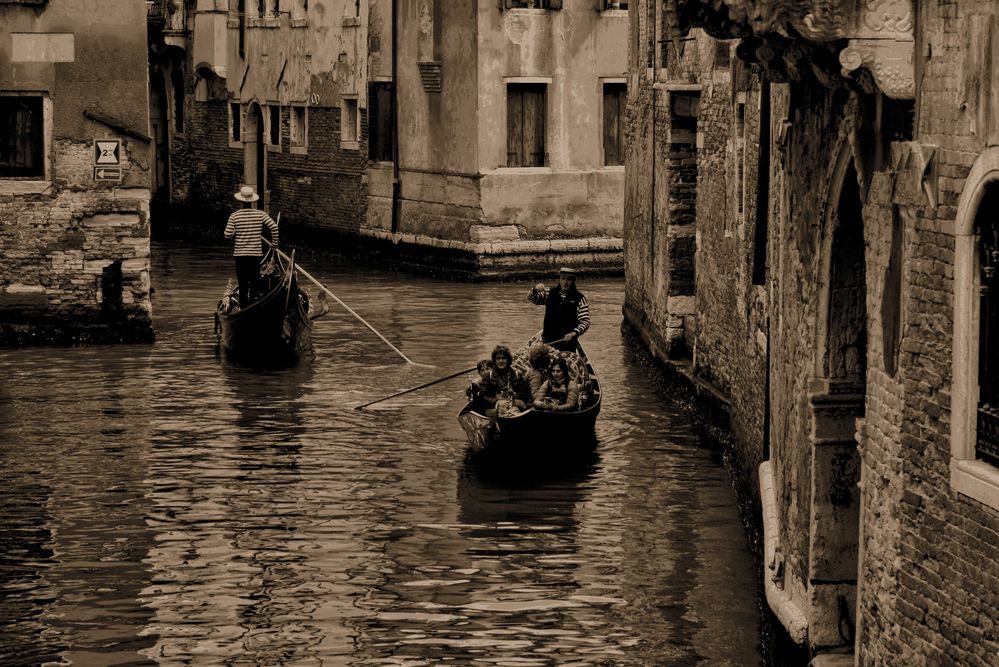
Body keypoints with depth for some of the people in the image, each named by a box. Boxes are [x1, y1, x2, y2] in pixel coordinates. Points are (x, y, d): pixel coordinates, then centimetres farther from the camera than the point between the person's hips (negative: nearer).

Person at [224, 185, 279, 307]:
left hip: (240, 254, -1)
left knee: (242, 285, 6)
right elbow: (274, 226, -11)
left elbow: (228, 234, -11)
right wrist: (274, 243, 3)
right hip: (256, 254, 1)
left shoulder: (234, 216, -6)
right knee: (254, 284, 10)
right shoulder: (260, 214, -4)